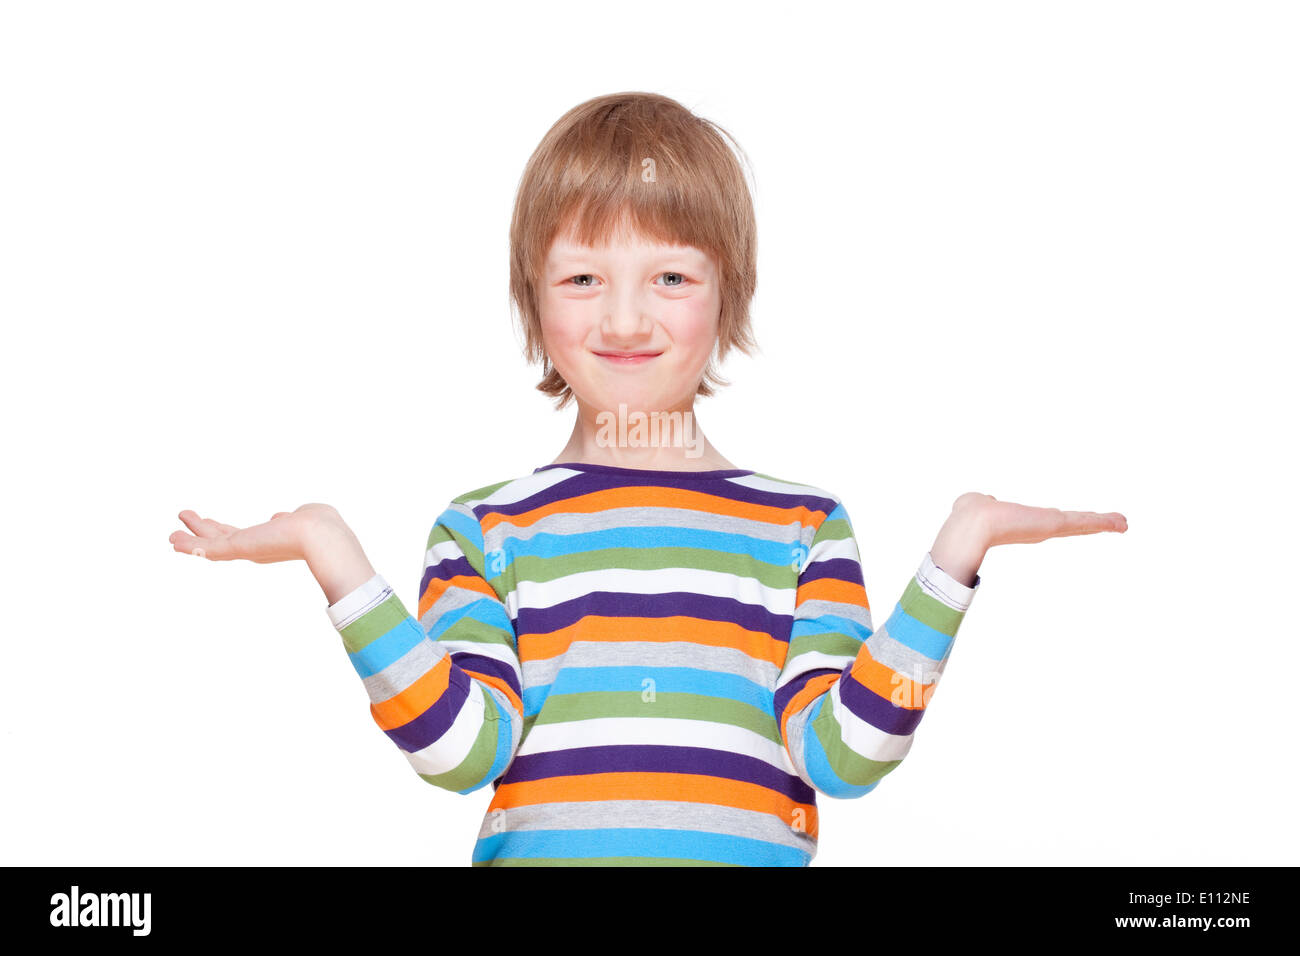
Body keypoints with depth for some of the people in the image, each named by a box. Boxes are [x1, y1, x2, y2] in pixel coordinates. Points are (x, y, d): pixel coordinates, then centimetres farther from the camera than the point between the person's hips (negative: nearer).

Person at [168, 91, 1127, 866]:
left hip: (751, 849, 1)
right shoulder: (488, 528, 11)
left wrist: (957, 550, 0)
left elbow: (843, 753, 2)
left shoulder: (803, 526, 12)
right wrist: (332, 552, -4)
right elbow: (463, 747, -1)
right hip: (539, 849, 0)